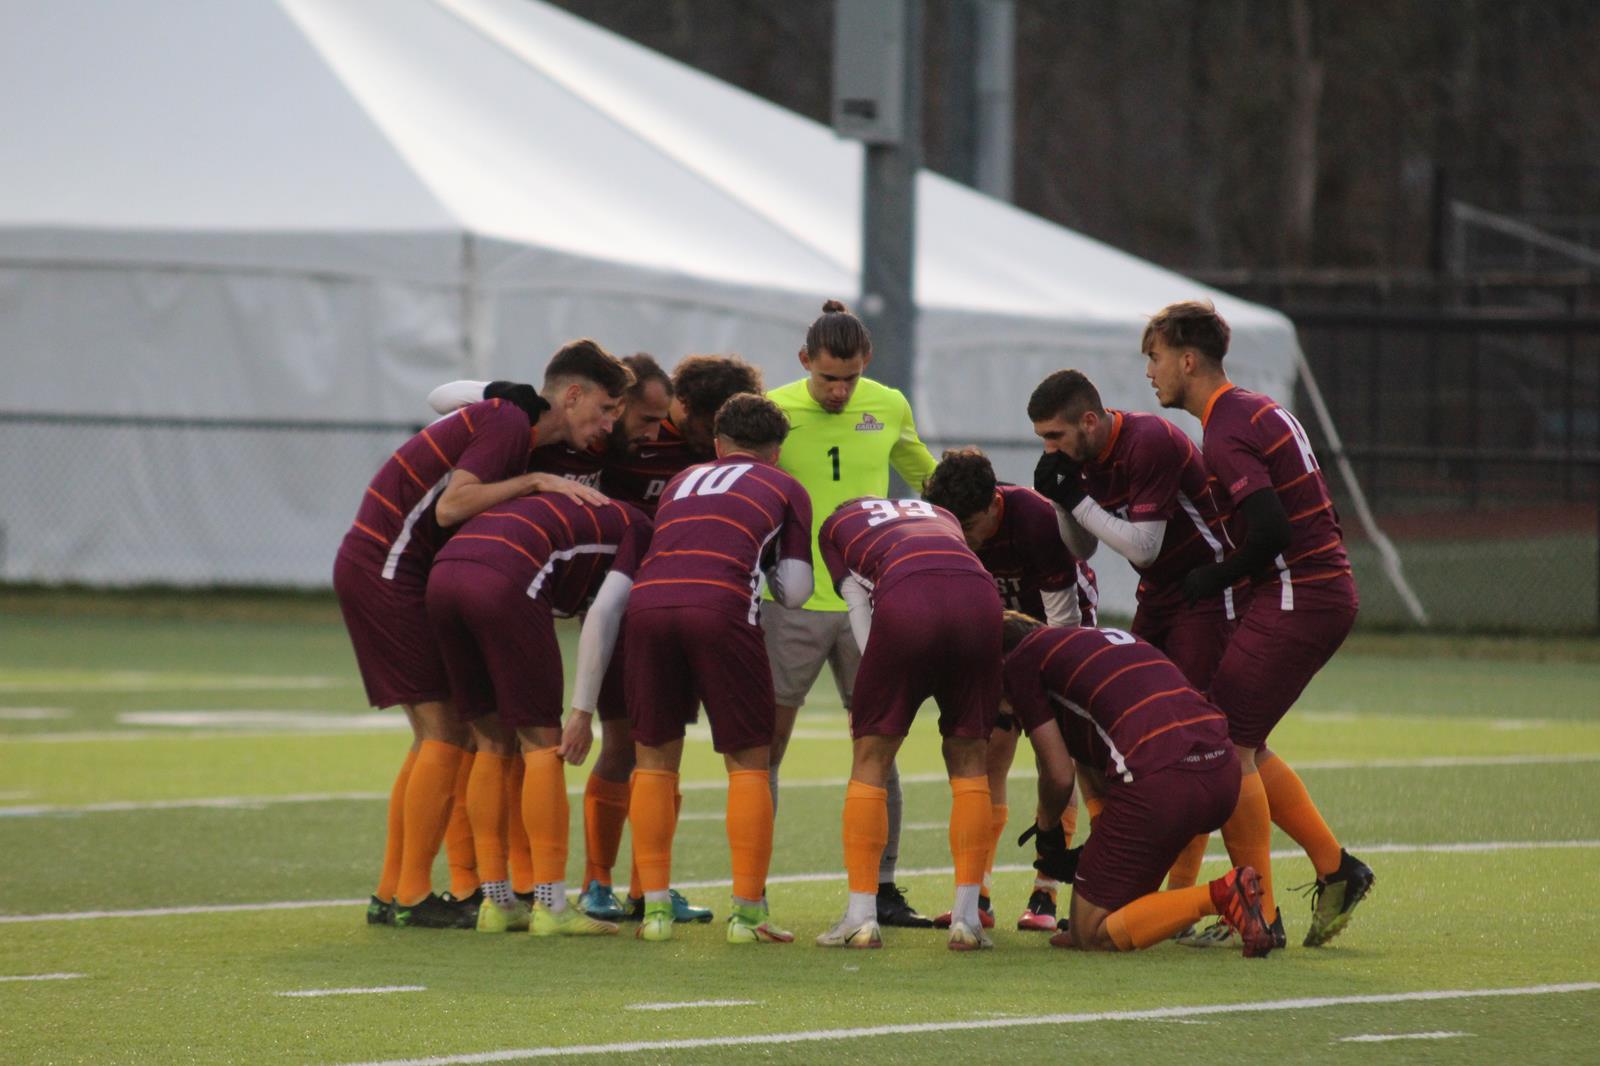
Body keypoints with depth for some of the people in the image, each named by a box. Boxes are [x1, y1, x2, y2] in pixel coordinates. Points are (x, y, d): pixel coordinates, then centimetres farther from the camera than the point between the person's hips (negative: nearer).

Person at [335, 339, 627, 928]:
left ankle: (391, 894, 13)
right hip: (386, 569, -10)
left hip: (374, 568, 10)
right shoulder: (508, 424, -15)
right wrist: (535, 482, -20)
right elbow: (451, 506, -24)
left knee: (436, 734, 11)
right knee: (447, 729, -10)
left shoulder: (511, 421, 17)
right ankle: (412, 896, -8)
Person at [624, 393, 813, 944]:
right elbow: (795, 590, 20)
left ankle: (655, 906, 12)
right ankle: (747, 912, 4)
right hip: (721, 607, -3)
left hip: (649, 602, 3)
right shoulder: (786, 489, 24)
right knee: (748, 762, 7)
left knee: (654, 759, 15)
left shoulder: (681, 481, 34)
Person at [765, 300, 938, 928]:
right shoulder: (773, 411, -5)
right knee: (767, 743, -1)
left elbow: (923, 475, 24)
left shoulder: (889, 408, 4)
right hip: (792, 601, -3)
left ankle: (880, 889, 11)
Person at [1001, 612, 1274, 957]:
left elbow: (1059, 776, 6)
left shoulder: (1020, 660, 11)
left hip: (1157, 781, -8)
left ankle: (1221, 896, -15)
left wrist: (1047, 831, 25)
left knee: (1092, 936, 6)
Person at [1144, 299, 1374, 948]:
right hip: (1328, 591, 10)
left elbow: (1272, 530, -25)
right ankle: (1335, 870, 18)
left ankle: (1258, 914, -4)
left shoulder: (1227, 435, -16)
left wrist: (1218, 578, -10)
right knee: (1245, 747, 16)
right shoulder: (1257, 410, 15)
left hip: (1295, 596, -10)